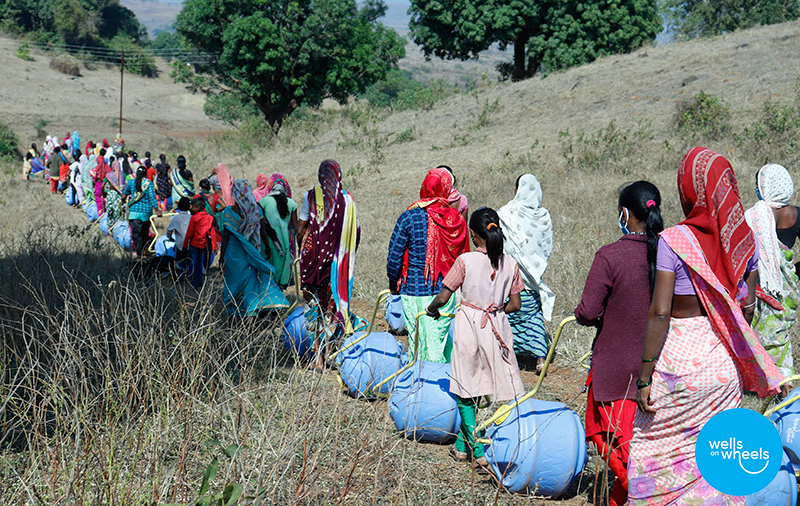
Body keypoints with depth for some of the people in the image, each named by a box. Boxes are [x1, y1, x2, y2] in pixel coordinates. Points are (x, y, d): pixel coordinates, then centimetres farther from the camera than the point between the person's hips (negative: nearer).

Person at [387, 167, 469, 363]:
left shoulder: (409, 217, -9)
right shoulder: (457, 220, -1)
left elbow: (394, 257, -6)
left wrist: (393, 284, 10)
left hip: (414, 290, -2)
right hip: (445, 291, 2)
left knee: (418, 343, 5)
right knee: (439, 341, 8)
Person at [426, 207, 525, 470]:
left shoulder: (465, 260, -11)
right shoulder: (509, 263, -1)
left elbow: (443, 298, -8)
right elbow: (515, 305, 3)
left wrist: (431, 309, 13)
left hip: (469, 326, -3)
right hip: (497, 328, 3)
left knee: (466, 393, 8)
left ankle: (479, 451, 6)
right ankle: (463, 444, 17)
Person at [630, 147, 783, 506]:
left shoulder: (674, 241, -12)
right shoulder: (744, 239, 3)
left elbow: (660, 313, -15)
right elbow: (747, 307, 10)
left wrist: (645, 376, -11)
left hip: (679, 357, -5)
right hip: (725, 364, 5)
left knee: (651, 449, 8)